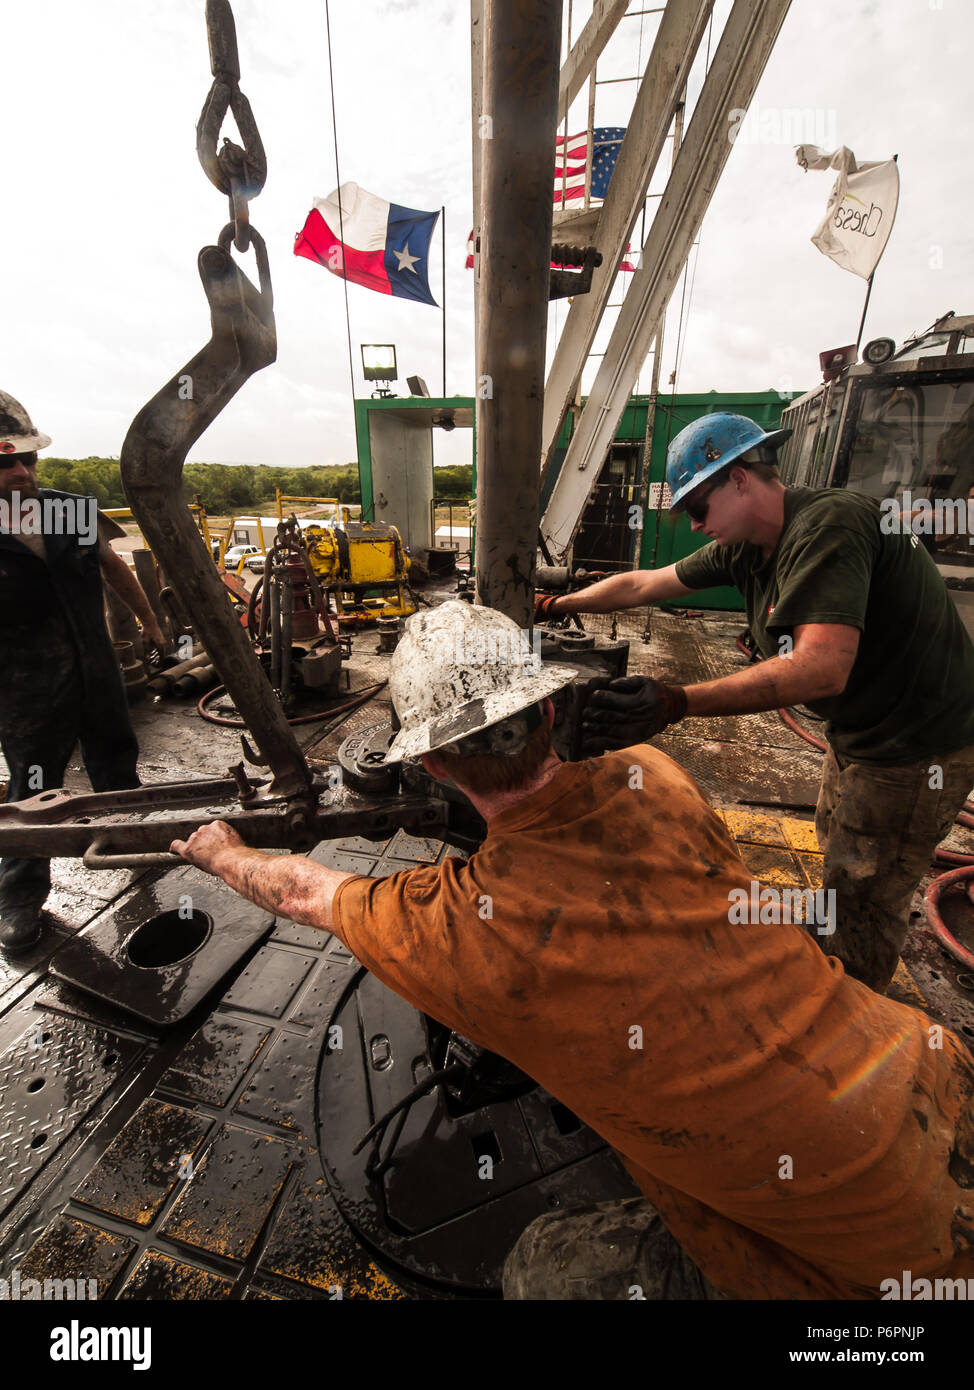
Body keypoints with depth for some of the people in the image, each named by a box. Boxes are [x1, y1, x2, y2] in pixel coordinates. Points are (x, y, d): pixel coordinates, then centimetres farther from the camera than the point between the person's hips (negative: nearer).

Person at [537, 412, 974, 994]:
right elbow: (641, 584, 6)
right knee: (839, 863, 25)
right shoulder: (746, 547, -1)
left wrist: (675, 702, -47)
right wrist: (551, 606, 9)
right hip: (857, 733, 9)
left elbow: (822, 668, -40)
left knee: (864, 907, 5)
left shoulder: (827, 525, -28)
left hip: (917, 750, -9)